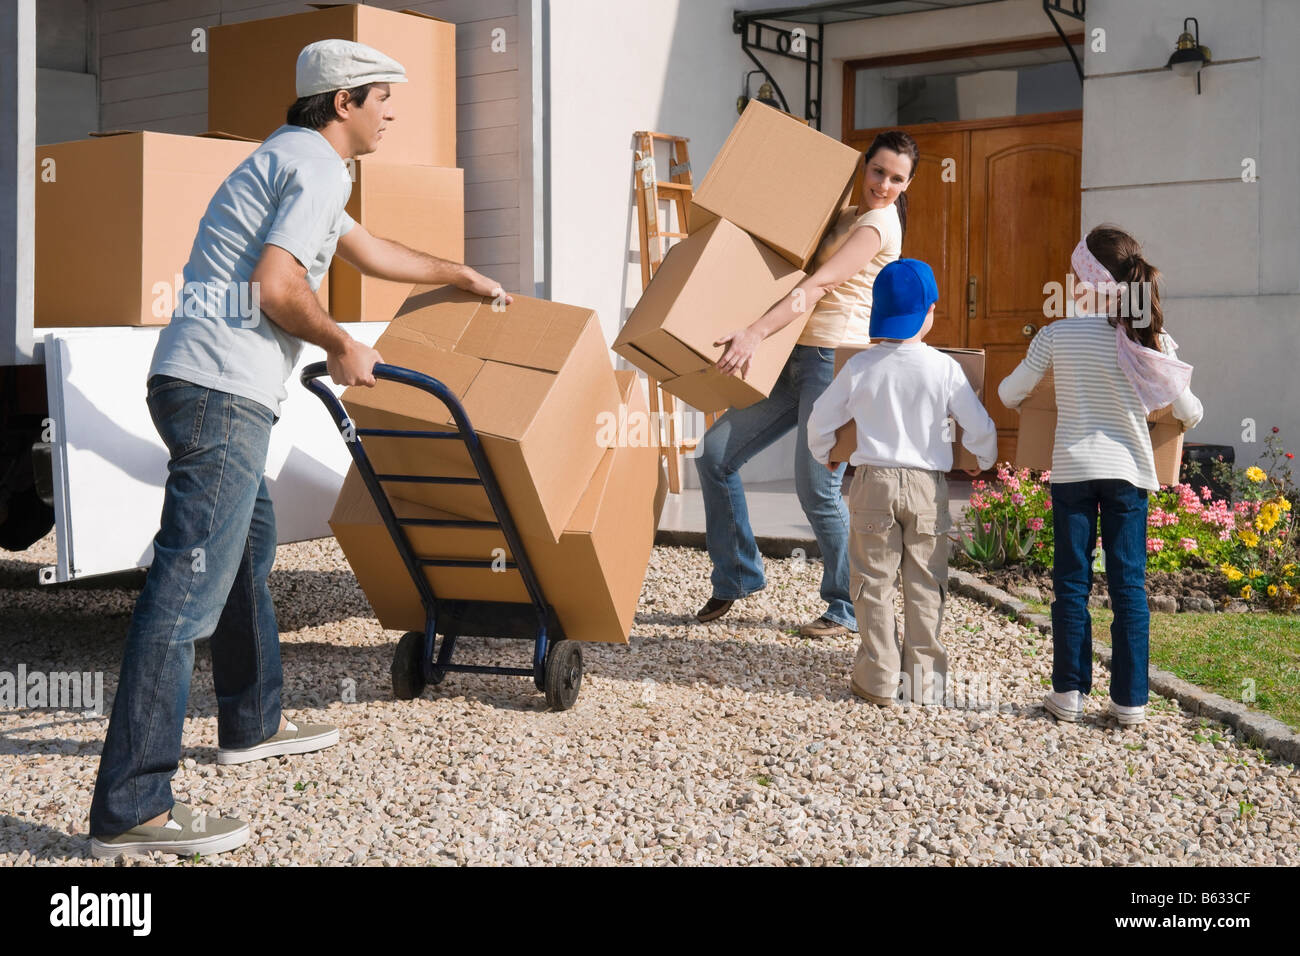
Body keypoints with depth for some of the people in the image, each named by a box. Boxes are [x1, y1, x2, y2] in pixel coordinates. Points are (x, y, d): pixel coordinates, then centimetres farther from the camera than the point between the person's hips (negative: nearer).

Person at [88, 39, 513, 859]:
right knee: (187, 590, -13)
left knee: (249, 550, 24)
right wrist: (342, 347, -2)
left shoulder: (290, 160, 26)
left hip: (200, 388, 11)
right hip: (223, 392, -11)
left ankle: (254, 724, 39)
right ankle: (130, 810, -14)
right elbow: (275, 286, -18)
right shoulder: (317, 166, -7)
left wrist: (462, 277, 49)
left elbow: (369, 251, 40)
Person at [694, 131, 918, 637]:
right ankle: (736, 575, 14)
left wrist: (754, 334, -28)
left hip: (836, 363, -9)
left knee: (817, 490, -8)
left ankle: (849, 608, 11)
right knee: (714, 452, 2)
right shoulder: (851, 214, 21)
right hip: (798, 361, 9)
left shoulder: (877, 224, -8)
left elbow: (817, 286, -20)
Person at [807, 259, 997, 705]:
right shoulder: (943, 368, -6)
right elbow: (979, 427, 0)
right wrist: (984, 461, 22)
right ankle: (924, 680, 13)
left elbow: (820, 421, 6)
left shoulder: (859, 367, -3)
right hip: (927, 485, 0)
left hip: (874, 483, 0)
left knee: (873, 581, 8)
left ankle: (878, 678, 10)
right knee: (925, 585, 9)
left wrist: (824, 457, 27)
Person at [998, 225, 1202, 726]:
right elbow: (1188, 411, 2)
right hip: (1129, 471, 1)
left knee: (1072, 584, 8)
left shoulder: (1057, 335, -7)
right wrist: (1188, 417, 26)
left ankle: (1069, 692, 11)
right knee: (1129, 585, 6)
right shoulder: (1152, 340, -5)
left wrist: (1015, 400, 27)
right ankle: (1130, 699, 9)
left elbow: (1009, 393, 3)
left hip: (1072, 469, -1)